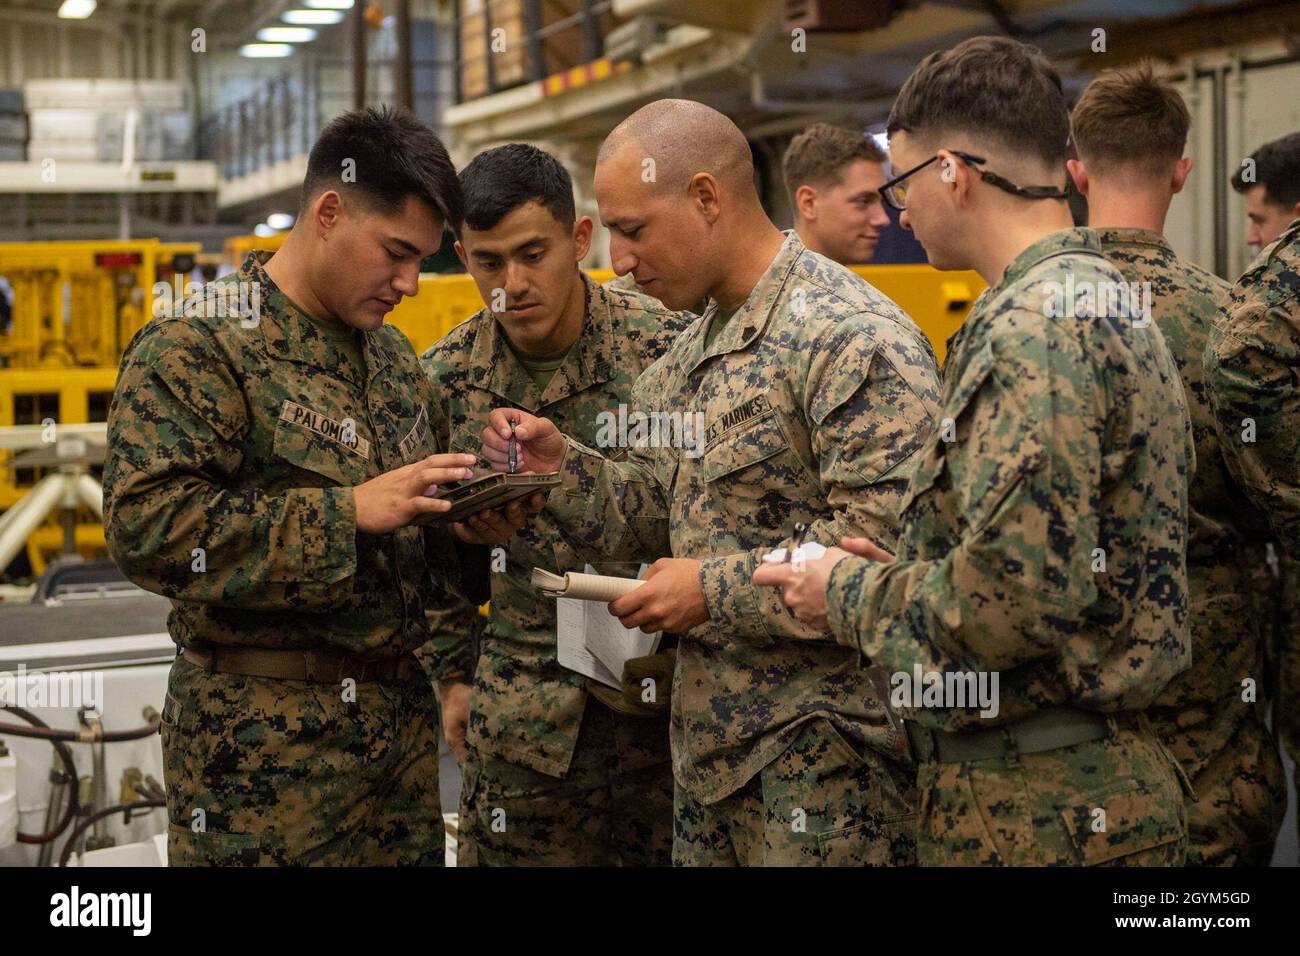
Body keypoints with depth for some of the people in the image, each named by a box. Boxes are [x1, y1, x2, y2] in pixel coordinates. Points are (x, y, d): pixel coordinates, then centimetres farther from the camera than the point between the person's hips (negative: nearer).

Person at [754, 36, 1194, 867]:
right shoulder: (1111, 307, 13)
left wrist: (854, 594, -10)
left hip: (1040, 808, -10)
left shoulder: (1035, 325, -19)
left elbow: (1017, 592, -26)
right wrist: (901, 573, 9)